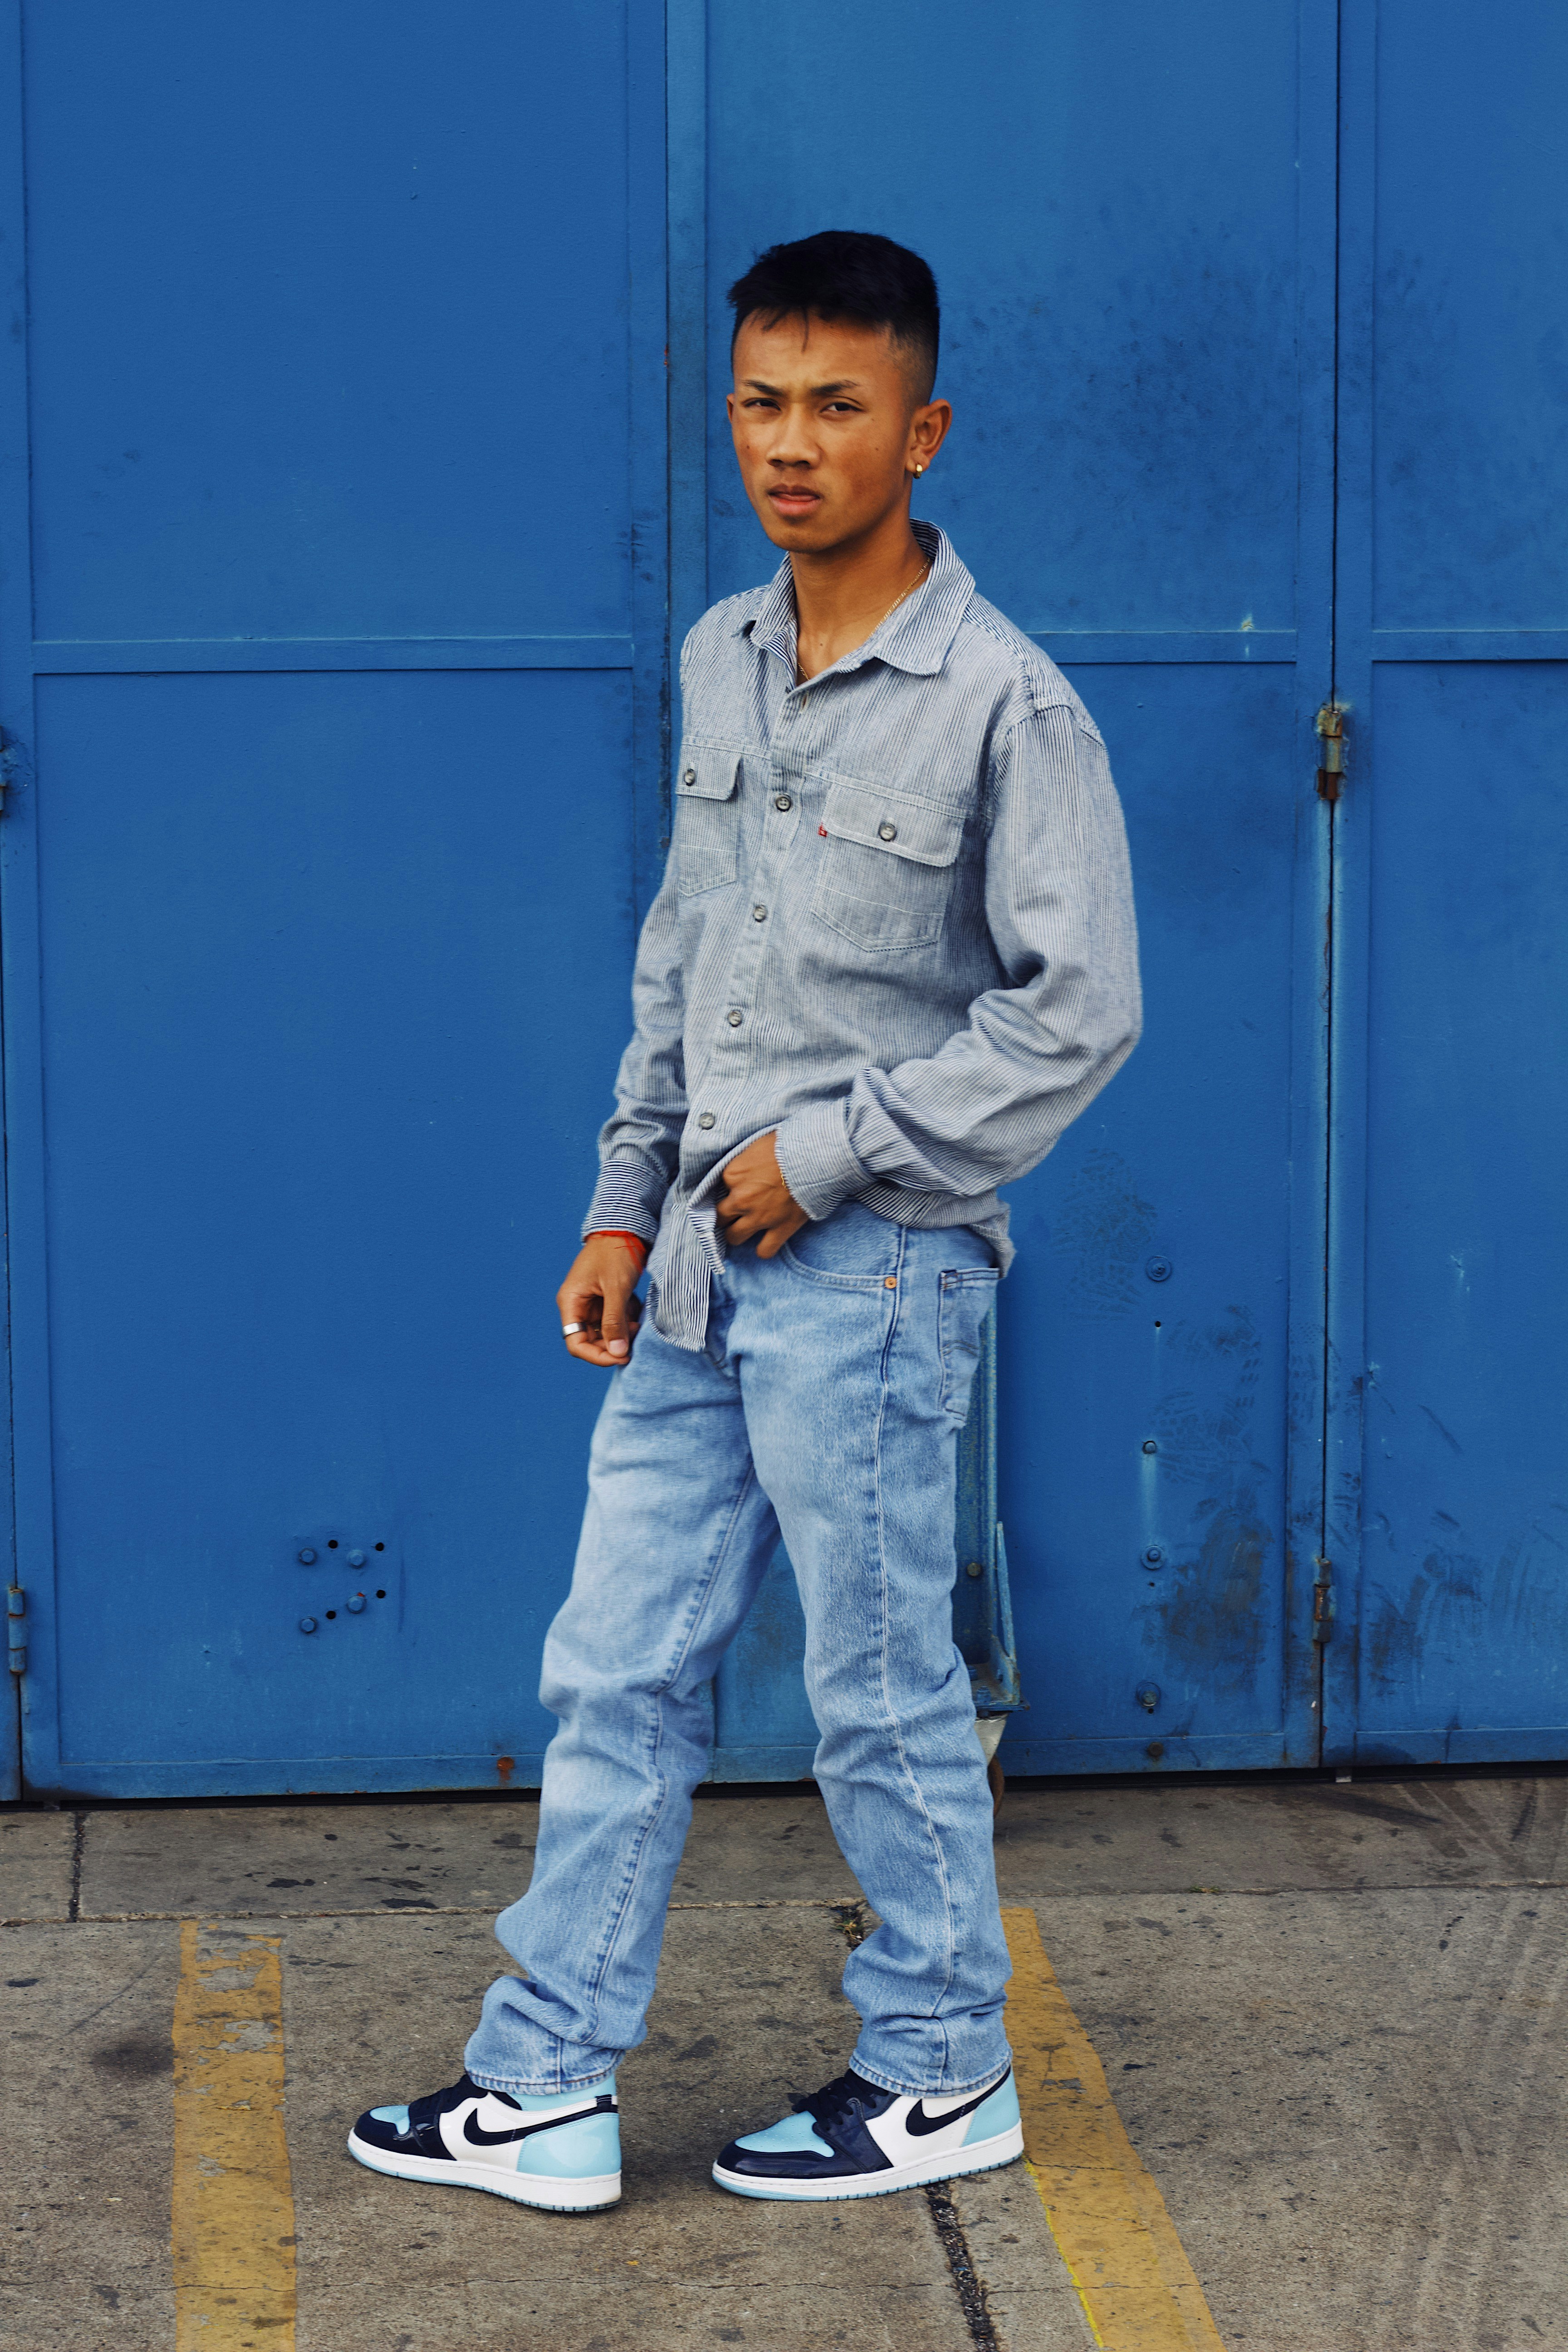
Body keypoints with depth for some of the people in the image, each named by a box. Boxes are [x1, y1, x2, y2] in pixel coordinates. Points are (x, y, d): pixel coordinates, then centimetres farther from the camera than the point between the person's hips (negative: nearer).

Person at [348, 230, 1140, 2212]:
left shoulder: (1003, 704, -13)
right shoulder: (721, 660, 9)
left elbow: (1078, 1008, -14)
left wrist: (833, 1153, -14)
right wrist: (626, 1206, 13)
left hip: (866, 1271, -7)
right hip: (702, 1269, 7)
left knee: (883, 1697, 5)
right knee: (615, 1675, 10)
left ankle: (943, 2076, 23)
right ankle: (546, 2091, 19)